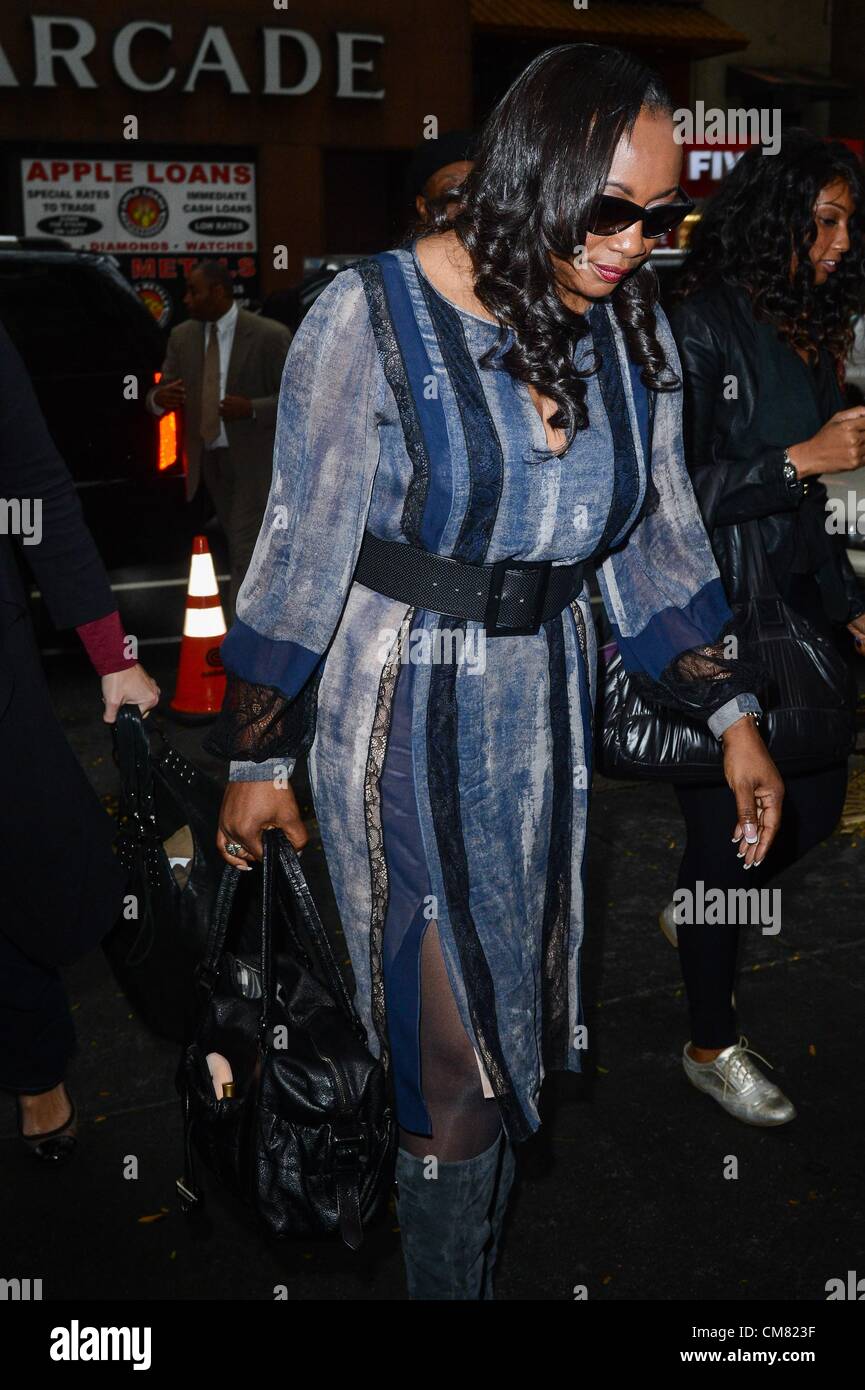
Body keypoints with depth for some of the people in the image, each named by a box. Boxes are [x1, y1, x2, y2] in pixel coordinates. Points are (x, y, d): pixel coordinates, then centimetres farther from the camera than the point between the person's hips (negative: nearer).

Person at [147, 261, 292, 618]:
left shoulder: (270, 336, -12)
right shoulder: (182, 337, 3)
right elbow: (161, 395, 5)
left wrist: (251, 409, -25)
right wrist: (159, 398, -20)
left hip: (253, 458, -6)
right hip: (208, 456, 6)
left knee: (245, 552, -9)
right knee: (239, 545, 17)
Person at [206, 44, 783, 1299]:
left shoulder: (632, 329, 0)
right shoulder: (374, 318, -15)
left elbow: (658, 539, 6)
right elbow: (301, 548, -11)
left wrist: (733, 715, 2)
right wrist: (257, 756, -6)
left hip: (546, 707, 5)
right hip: (400, 718, -5)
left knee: (515, 1012, 18)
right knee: (455, 1048, 3)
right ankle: (446, 1279, 27)